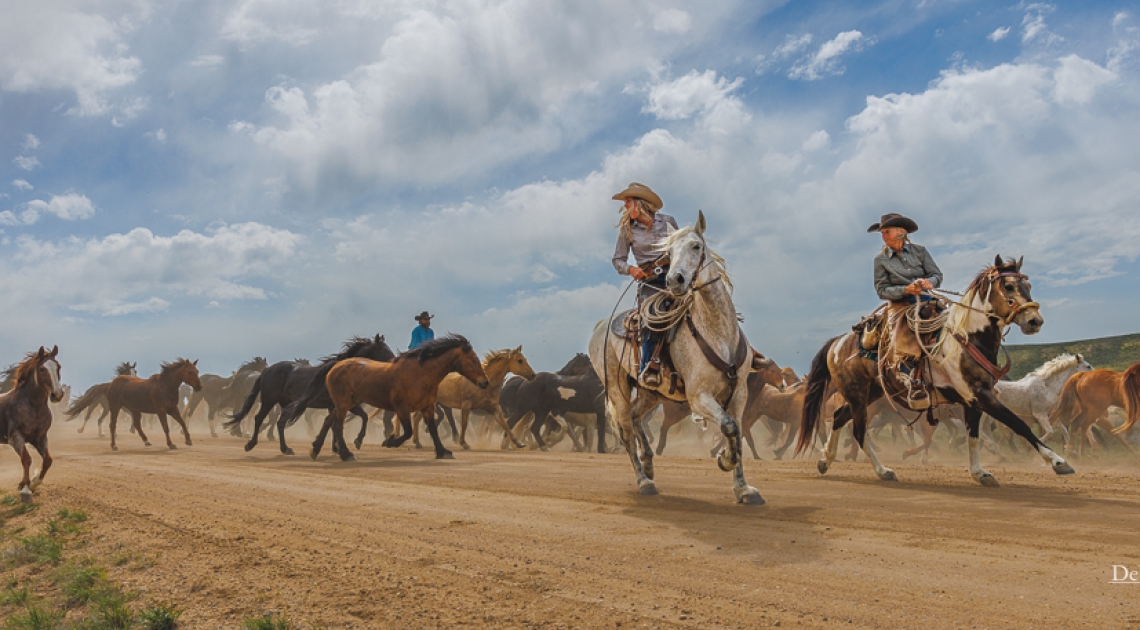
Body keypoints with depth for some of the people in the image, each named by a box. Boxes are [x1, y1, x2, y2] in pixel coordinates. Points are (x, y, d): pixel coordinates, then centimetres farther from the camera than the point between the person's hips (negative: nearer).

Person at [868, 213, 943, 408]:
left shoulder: (919, 251, 10)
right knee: (907, 344, -27)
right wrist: (906, 290, -19)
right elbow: (882, 289, -2)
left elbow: (937, 274, 6)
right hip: (900, 305, -3)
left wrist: (930, 282, -18)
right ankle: (914, 384, -16)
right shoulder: (881, 260, 5)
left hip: (927, 301, 3)